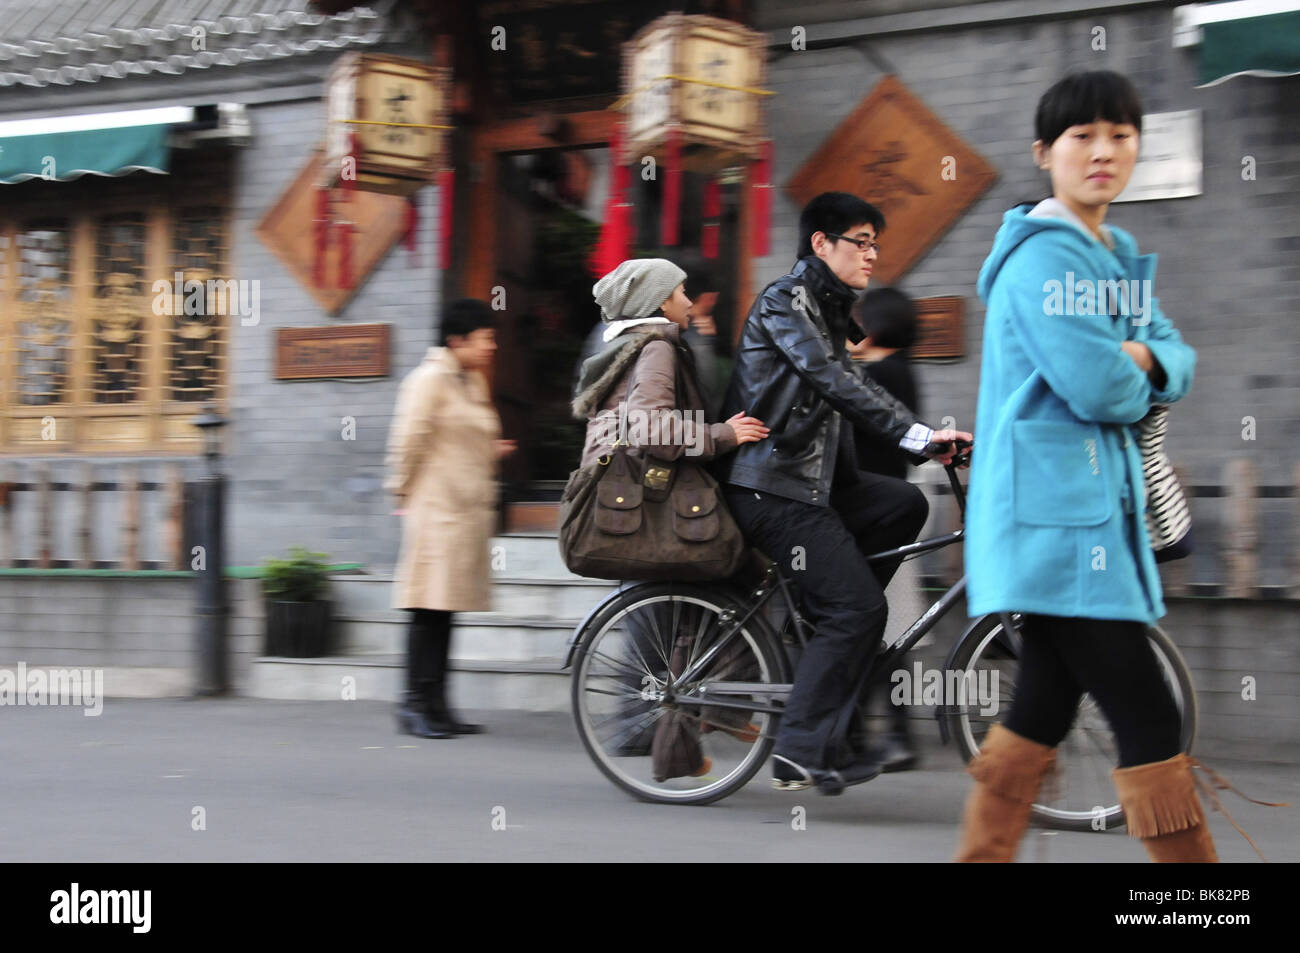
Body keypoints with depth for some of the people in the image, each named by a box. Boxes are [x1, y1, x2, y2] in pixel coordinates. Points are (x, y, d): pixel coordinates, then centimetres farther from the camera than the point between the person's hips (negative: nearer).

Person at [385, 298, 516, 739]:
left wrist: (492, 450, 12)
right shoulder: (430, 379, -9)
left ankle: (436, 704, 12)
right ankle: (416, 703, -3)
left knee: (445, 611, 9)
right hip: (436, 511, -9)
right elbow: (408, 442, -11)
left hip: (468, 513, 9)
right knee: (429, 609, -8)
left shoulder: (473, 382, 19)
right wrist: (403, 492, -6)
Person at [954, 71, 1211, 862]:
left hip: (1100, 506, 10)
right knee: (1149, 721, -8)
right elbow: (1098, 389, -22)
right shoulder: (1042, 255, -13)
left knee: (1045, 711, 13)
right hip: (1053, 511, -10)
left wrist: (1141, 358, -12)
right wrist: (1135, 379, 1)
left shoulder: (1118, 257, 17)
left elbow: (1177, 363, 10)